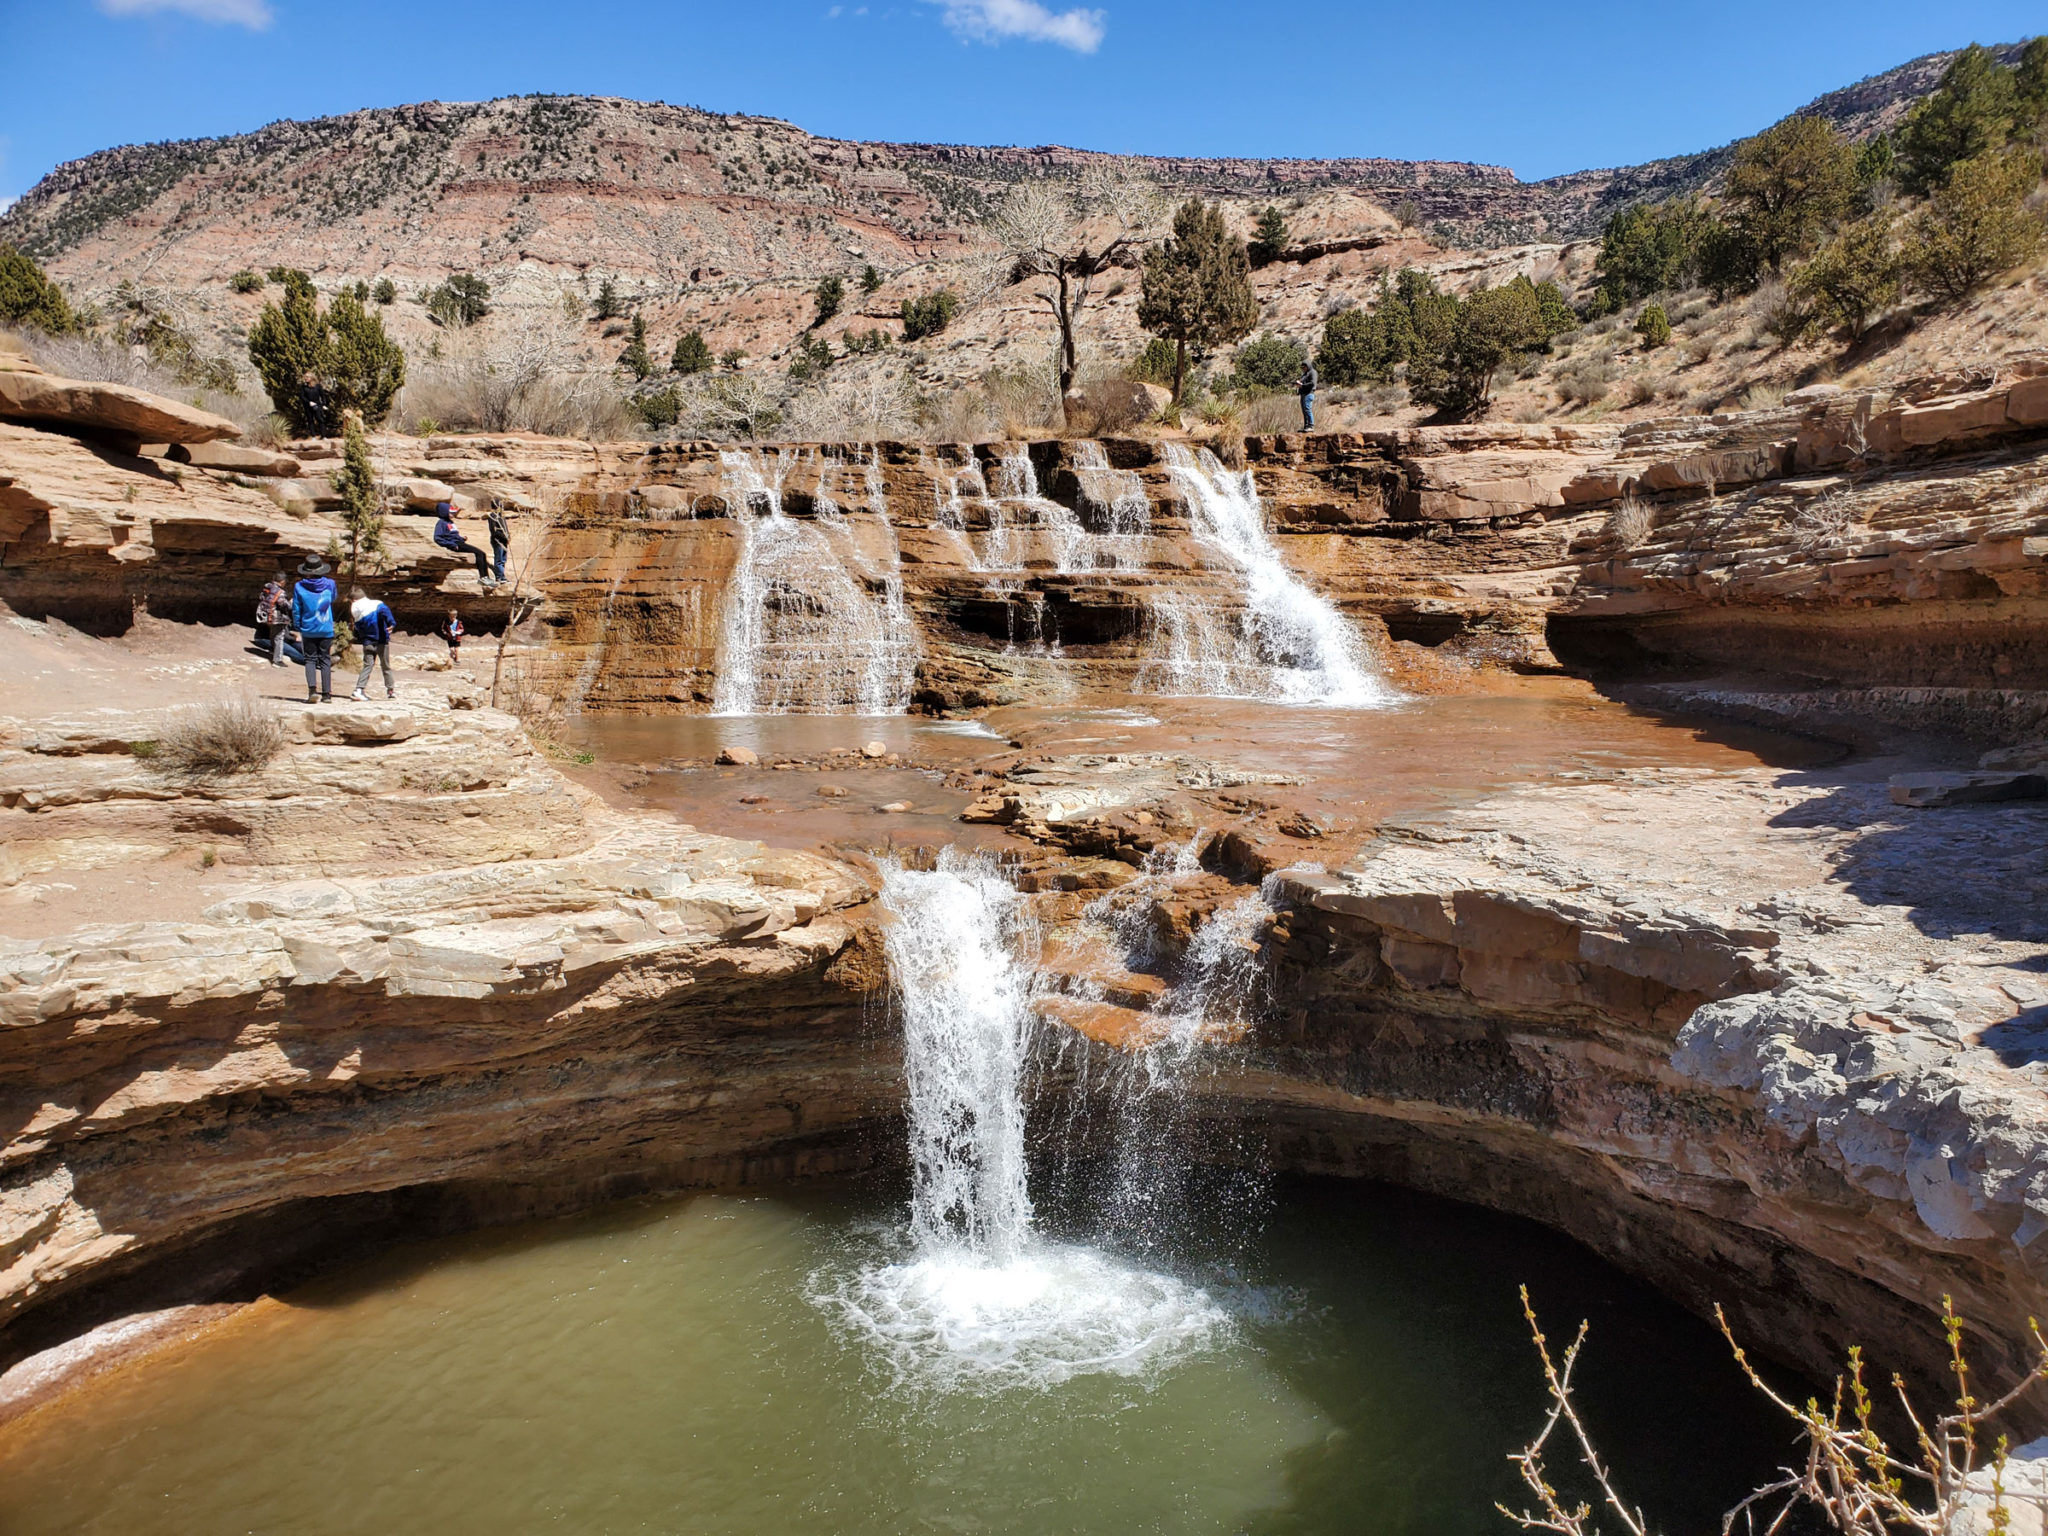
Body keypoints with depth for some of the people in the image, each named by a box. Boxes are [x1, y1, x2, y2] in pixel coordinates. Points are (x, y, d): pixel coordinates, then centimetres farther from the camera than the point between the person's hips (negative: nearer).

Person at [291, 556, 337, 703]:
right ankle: (326, 693, 4)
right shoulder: (330, 584, -4)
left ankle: (312, 688, -15)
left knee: (310, 659, 5)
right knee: (326, 660, 6)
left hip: (308, 630, -1)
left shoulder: (299, 587, -6)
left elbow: (296, 610, 0)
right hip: (326, 629, 1)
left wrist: (297, 627, 12)